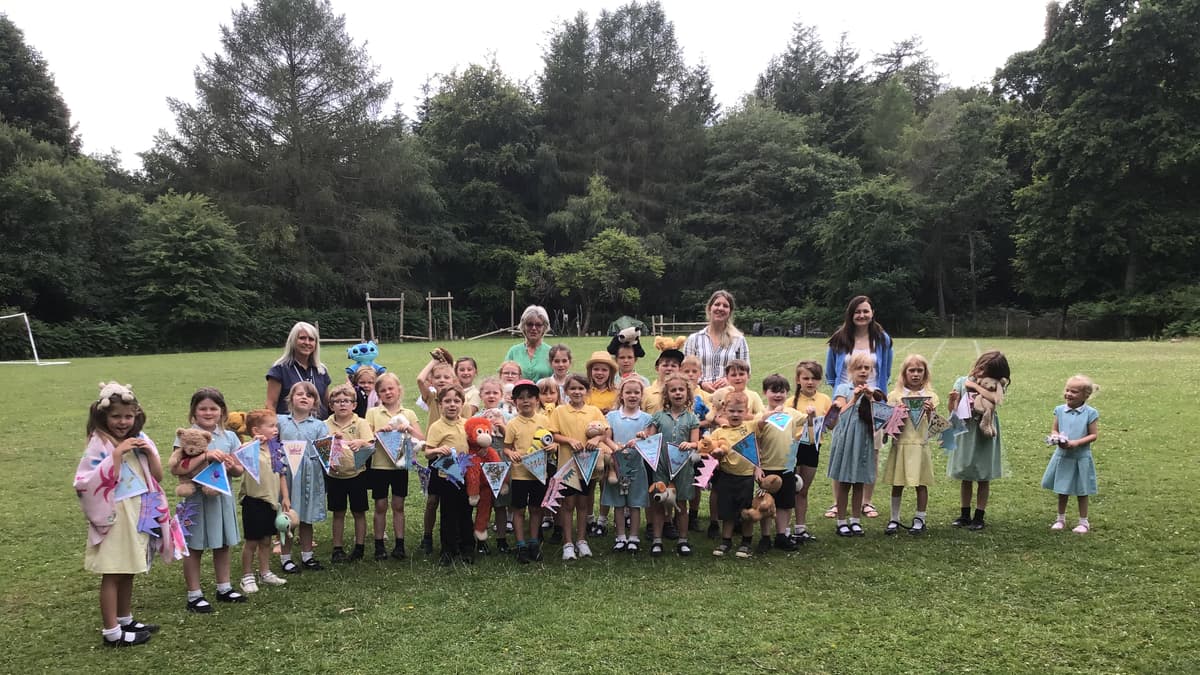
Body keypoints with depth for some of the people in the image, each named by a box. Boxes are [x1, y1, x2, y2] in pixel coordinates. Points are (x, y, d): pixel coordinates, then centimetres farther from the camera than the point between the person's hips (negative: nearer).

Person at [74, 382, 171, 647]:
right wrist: (117, 453, -26)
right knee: (113, 574, 0)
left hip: (139, 513, 7)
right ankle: (111, 632, 7)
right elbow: (100, 481, -21)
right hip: (114, 515, -7)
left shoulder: (139, 439, 6)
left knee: (128, 571, 17)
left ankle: (125, 619, 30)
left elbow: (157, 476, 6)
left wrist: (149, 452, -9)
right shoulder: (99, 444, -12)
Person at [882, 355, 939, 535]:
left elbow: (932, 426, 0)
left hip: (921, 445, 0)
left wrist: (929, 412, -18)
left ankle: (919, 519, 18)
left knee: (921, 483, 4)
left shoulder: (930, 396, 4)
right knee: (897, 484, 5)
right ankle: (894, 519, 16)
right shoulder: (895, 395, 2)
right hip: (900, 444, 0)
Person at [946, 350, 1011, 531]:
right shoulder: (962, 382, 1)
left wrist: (975, 386, -16)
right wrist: (951, 400, -22)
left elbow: (996, 399, -25)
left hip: (985, 436, -2)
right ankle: (965, 515, 23)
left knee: (983, 479, 7)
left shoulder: (996, 385, -3)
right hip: (965, 434, 2)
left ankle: (979, 517, 18)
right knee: (965, 478, 11)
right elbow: (954, 411, -1)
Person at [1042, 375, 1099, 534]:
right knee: (1062, 490, 14)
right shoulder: (1060, 410, 0)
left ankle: (1084, 522, 24)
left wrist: (1076, 442, -22)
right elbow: (1054, 430, 5)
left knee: (1081, 491, 10)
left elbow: (1094, 435, -10)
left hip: (1081, 457, -3)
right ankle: (1061, 519, 29)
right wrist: (1056, 438, -17)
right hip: (1062, 456, 3)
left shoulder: (1090, 413, -10)